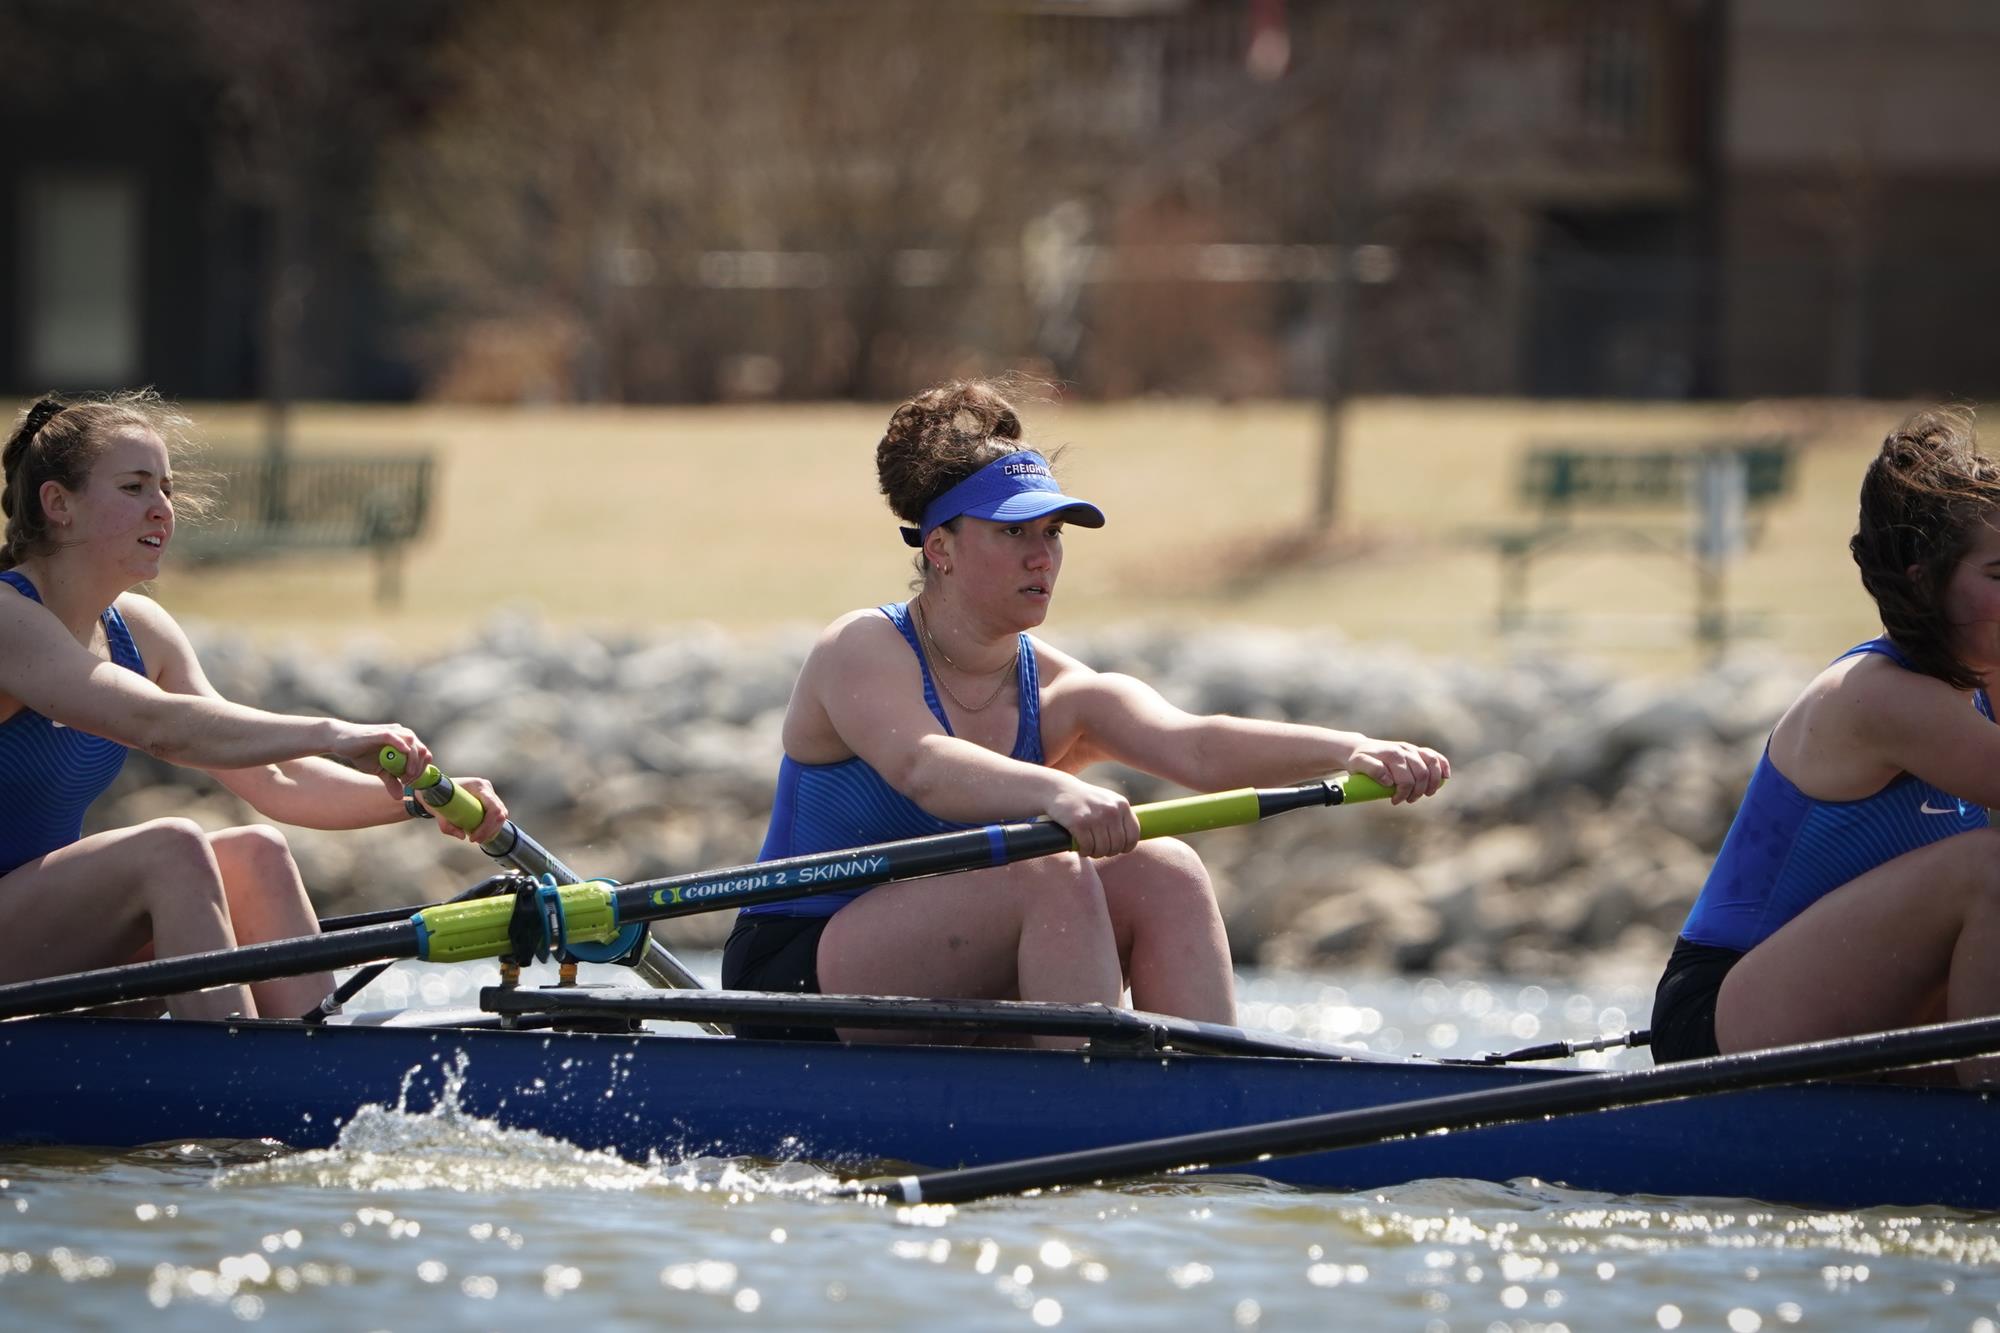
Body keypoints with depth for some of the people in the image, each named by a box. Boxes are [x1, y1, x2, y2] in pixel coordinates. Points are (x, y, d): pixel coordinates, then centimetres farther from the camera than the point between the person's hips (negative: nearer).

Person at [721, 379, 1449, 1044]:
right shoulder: (863, 652, -10)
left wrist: (1348, 750, -34)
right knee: (1048, 872, -28)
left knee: (1163, 871, -16)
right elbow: (922, 769, -32)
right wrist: (1057, 792, -52)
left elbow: (1193, 747, -15)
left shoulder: (1062, 694, 4)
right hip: (803, 977, -6)